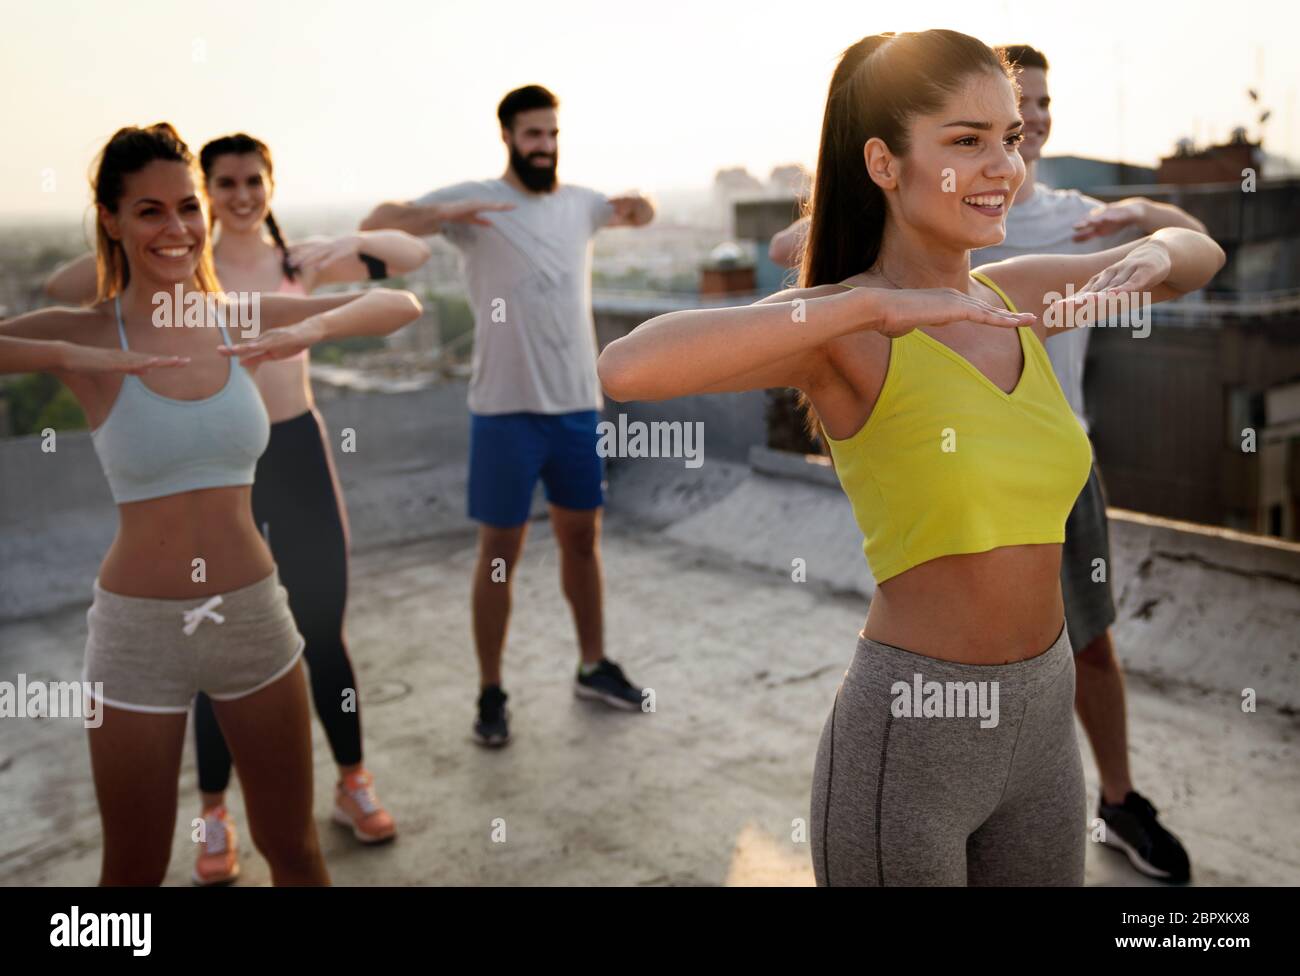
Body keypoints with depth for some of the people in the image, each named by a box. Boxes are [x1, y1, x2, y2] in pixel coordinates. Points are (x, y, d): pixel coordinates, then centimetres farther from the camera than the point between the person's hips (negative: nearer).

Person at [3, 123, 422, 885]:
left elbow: (403, 306, -4)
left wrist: (312, 329, -21)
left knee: (293, 848, 17)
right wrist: (68, 359, -32)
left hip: (254, 613, 2)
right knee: (135, 870, 16)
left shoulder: (245, 319, -1)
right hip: (137, 626, -2)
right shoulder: (83, 335, -9)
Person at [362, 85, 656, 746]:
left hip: (579, 404, 5)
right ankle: (491, 694, 15)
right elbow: (376, 224, -13)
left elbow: (639, 214, 30)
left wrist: (639, 206, 5)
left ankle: (593, 667, 32)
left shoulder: (579, 202, 9)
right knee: (499, 553, 2)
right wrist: (449, 213, -31)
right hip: (507, 411, -5)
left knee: (582, 538, 16)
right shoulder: (475, 200, -6)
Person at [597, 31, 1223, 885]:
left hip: (1041, 719, 7)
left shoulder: (1013, 295, 3)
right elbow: (627, 368, -34)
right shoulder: (845, 327, -15)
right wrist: (878, 307, -33)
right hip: (908, 730, -6)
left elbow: (1202, 258, 20)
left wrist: (1154, 254, -4)